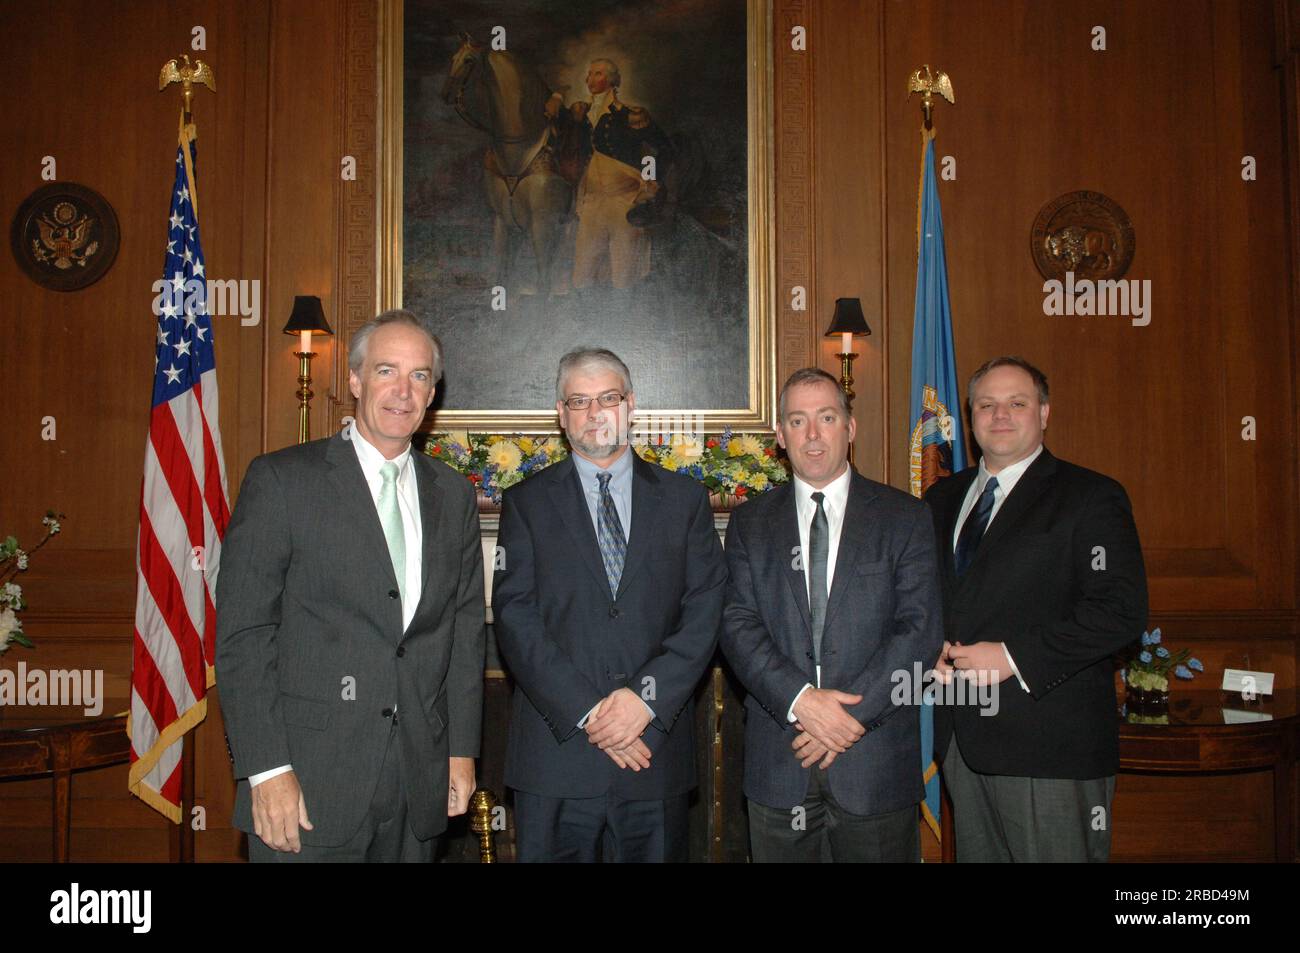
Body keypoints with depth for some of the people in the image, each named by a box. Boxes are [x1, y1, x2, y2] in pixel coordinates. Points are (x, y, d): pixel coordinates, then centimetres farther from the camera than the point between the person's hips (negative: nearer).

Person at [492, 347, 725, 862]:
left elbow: (704, 612, 0)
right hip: (555, 751, -1)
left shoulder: (684, 498, 8)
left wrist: (646, 697, -13)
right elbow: (515, 618, -4)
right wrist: (587, 711, -13)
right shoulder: (527, 502, 5)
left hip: (655, 747, 1)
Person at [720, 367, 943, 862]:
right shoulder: (750, 522, 7)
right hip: (778, 764, 1)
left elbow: (920, 629, -6)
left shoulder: (904, 517, 3)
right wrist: (800, 699, -17)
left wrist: (852, 713, -14)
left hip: (876, 761, -1)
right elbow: (737, 625, -2)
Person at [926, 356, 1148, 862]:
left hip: (1049, 744, -5)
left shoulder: (1091, 497, -5)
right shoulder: (943, 499, 15)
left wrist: (1014, 656, -18)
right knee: (975, 854, 14)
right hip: (962, 739, 6)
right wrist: (933, 647, -1)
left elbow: (1121, 611, -14)